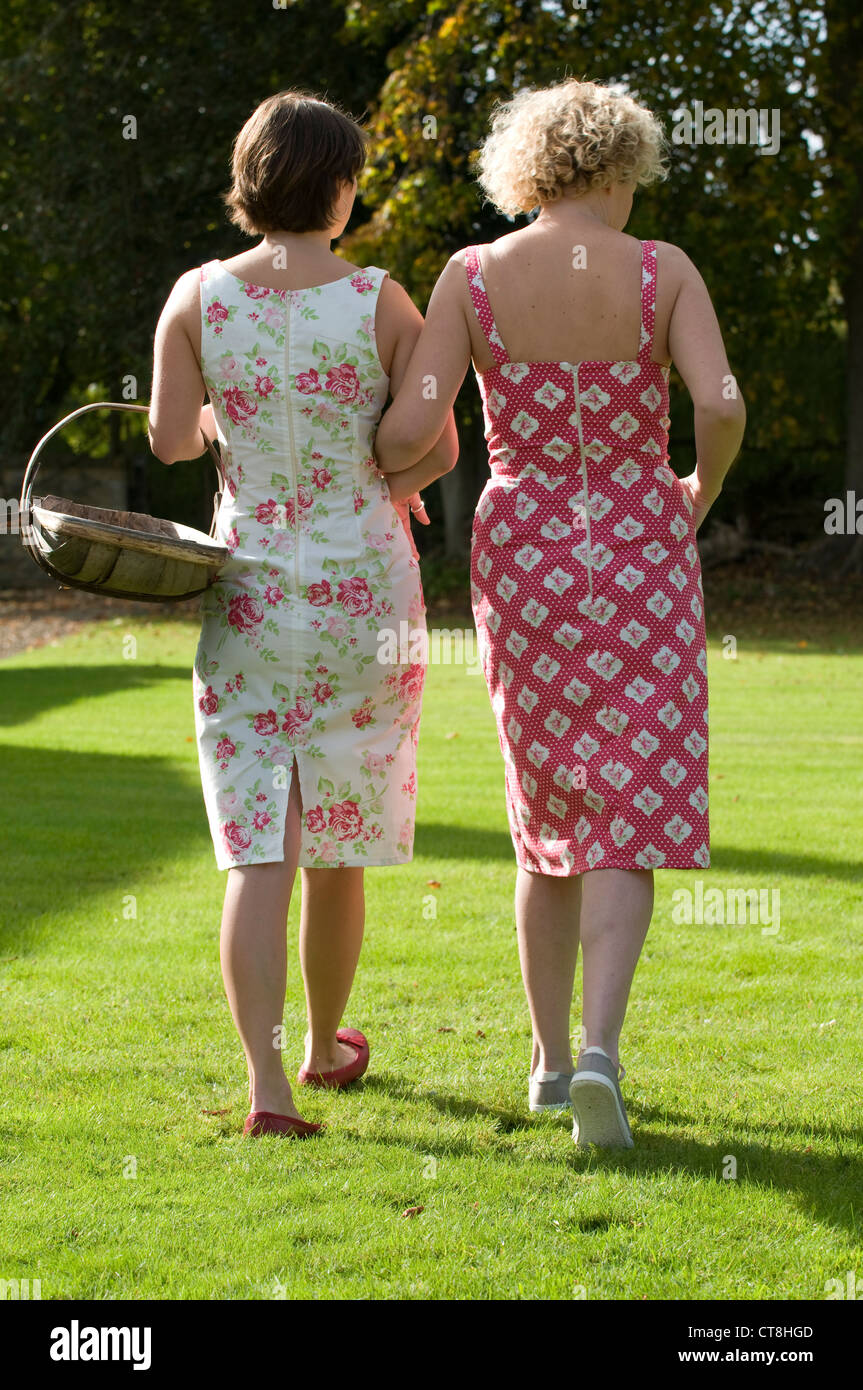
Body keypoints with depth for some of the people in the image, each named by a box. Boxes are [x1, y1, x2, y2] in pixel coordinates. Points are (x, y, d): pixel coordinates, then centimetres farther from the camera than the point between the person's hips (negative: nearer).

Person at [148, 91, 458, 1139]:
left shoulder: (198, 296, -3)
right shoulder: (380, 302, -7)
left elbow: (169, 438, -6)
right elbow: (439, 449, -9)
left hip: (246, 593, 1)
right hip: (364, 590, -1)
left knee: (258, 851, -2)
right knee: (339, 840, 16)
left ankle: (266, 1083, -14)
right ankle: (325, 1045, 33)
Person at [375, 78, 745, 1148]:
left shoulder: (473, 276, -3)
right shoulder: (662, 273, -6)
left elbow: (412, 426, -12)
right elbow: (721, 406, -18)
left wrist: (377, 476, 11)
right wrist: (701, 492, 3)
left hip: (519, 554, 2)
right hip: (638, 557, -2)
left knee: (550, 809, 17)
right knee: (625, 816, -2)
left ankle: (551, 1058, 21)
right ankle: (599, 1051, -21)